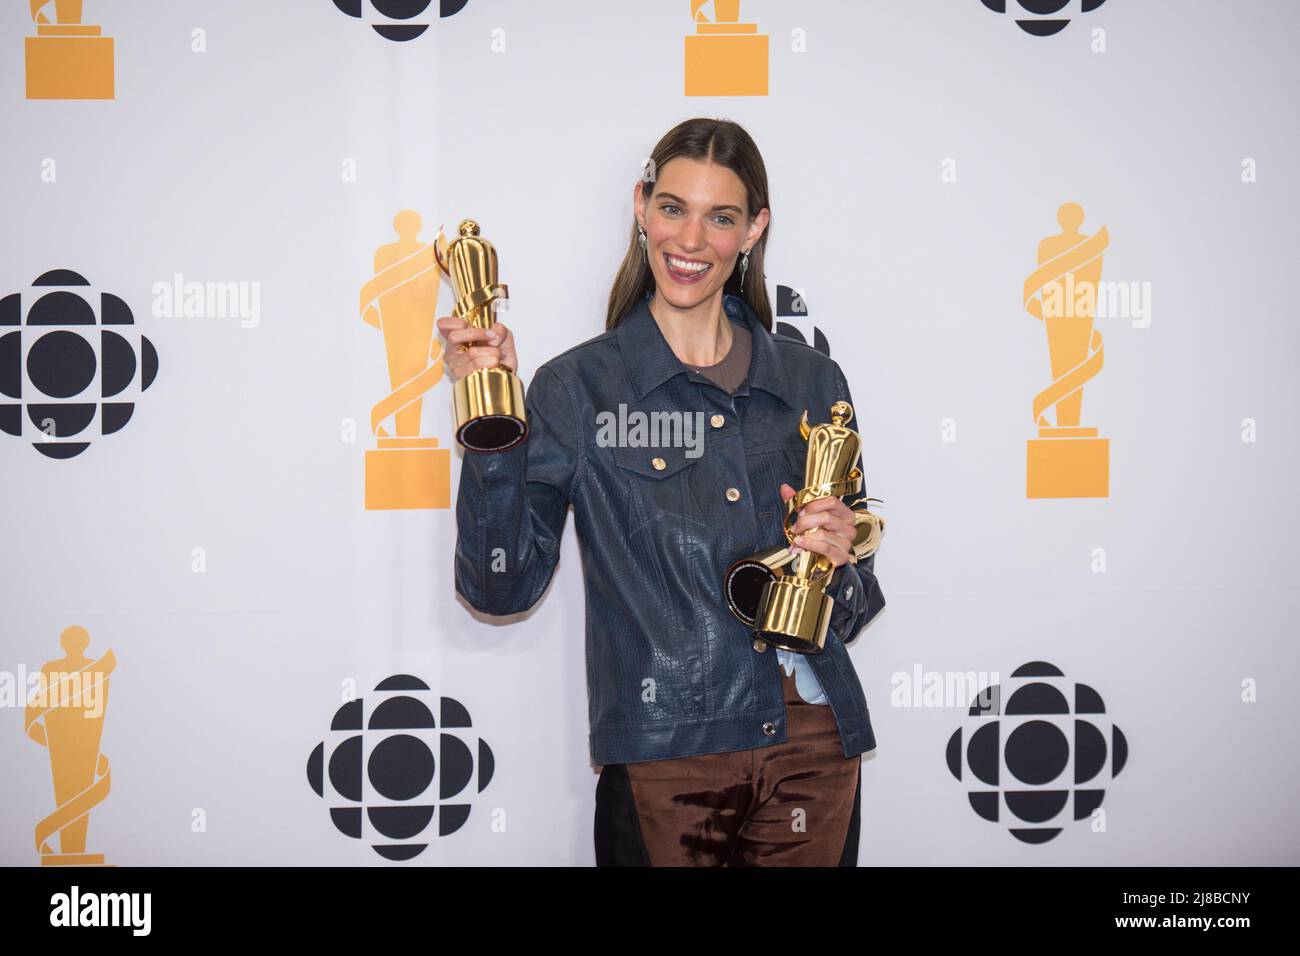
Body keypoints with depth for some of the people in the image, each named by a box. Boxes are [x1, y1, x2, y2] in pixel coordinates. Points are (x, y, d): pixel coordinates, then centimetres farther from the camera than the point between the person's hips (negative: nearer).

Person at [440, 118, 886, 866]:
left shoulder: (810, 381, 8)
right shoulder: (577, 388, -1)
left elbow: (854, 608, 14)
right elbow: (504, 587, -8)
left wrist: (841, 562, -8)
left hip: (814, 745, 3)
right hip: (666, 761, -3)